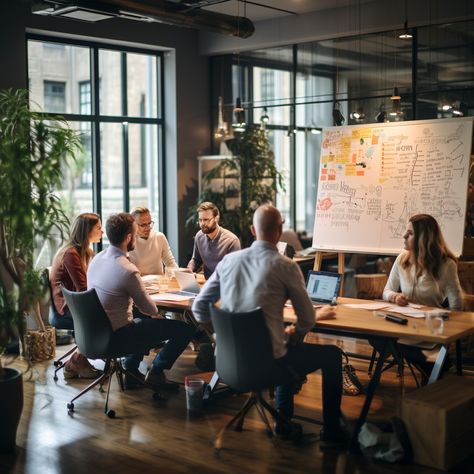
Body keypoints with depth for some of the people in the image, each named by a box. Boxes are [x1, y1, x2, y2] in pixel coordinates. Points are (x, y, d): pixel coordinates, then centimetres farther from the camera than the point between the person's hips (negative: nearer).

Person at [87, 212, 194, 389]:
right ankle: (155, 373, 12)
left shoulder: (97, 259, 1)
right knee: (185, 329, -4)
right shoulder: (127, 270, -25)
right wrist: (157, 313, 11)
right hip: (117, 337, -9)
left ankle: (131, 370, 28)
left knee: (142, 321, 37)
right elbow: (149, 309, -12)